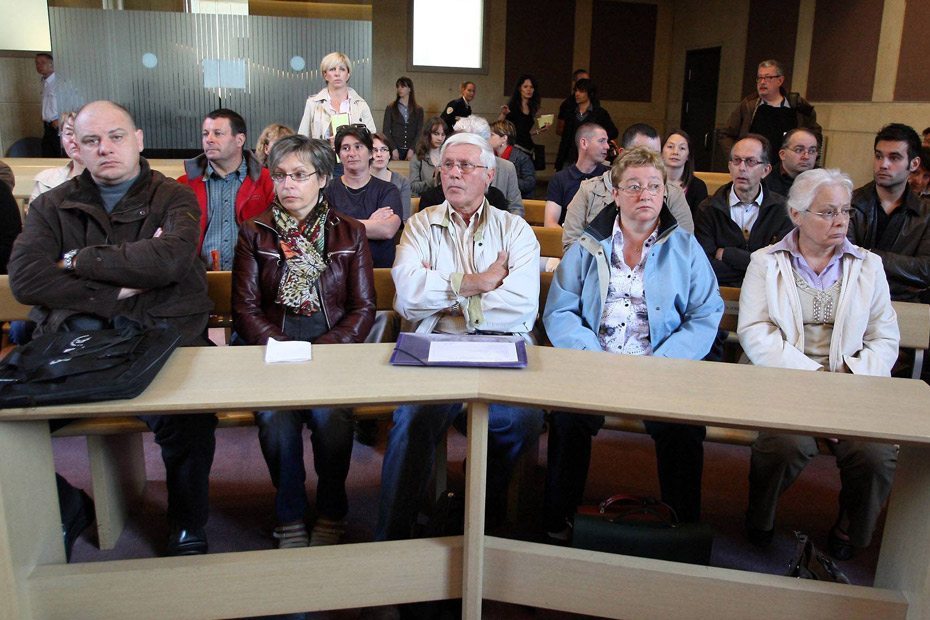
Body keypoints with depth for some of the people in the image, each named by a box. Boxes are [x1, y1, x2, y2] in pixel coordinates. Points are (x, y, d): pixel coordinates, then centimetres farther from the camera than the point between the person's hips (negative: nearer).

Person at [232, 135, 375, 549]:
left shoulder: (350, 234, 12)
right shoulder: (255, 233, 12)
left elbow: (363, 309, 5)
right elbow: (245, 309, 5)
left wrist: (323, 350, -13)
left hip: (333, 347, 0)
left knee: (331, 415, -29)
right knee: (275, 416, -29)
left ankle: (332, 515, -5)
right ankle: (290, 518, -6)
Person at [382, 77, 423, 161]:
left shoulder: (418, 110, 9)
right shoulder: (390, 108, 8)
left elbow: (419, 132, 4)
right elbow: (386, 131, 3)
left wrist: (412, 149, -9)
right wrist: (393, 149, -9)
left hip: (412, 151, 0)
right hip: (395, 151, 0)